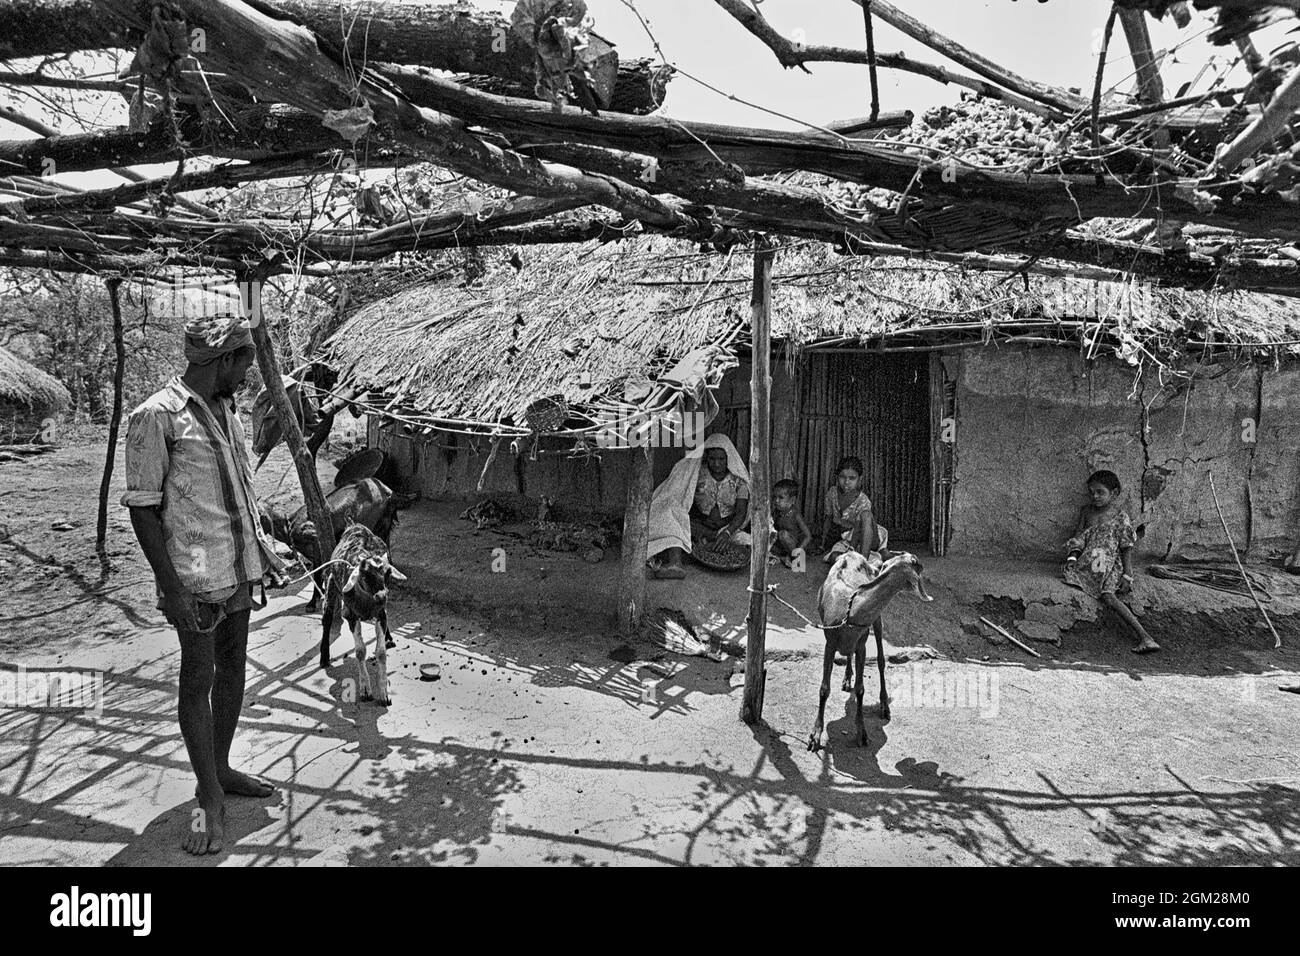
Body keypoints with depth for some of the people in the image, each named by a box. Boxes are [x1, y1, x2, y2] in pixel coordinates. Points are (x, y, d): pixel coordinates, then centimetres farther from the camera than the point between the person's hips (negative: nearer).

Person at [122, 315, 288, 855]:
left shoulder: (224, 409, 12)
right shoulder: (157, 416, -12)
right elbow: (142, 507, -13)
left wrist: (261, 547, 18)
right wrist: (169, 584, -17)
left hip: (239, 567, 8)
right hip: (196, 576, -8)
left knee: (232, 669, 15)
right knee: (198, 679, 2)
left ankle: (221, 770, 31)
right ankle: (210, 797, 13)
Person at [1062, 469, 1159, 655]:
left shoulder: (1120, 516, 2)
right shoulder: (1086, 511, 15)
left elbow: (1127, 549, -1)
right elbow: (1077, 538, 13)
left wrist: (1127, 576, -11)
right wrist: (1072, 557, -7)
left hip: (1111, 563, -6)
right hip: (1088, 563, 6)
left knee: (1107, 596, -28)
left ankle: (1144, 638, -32)